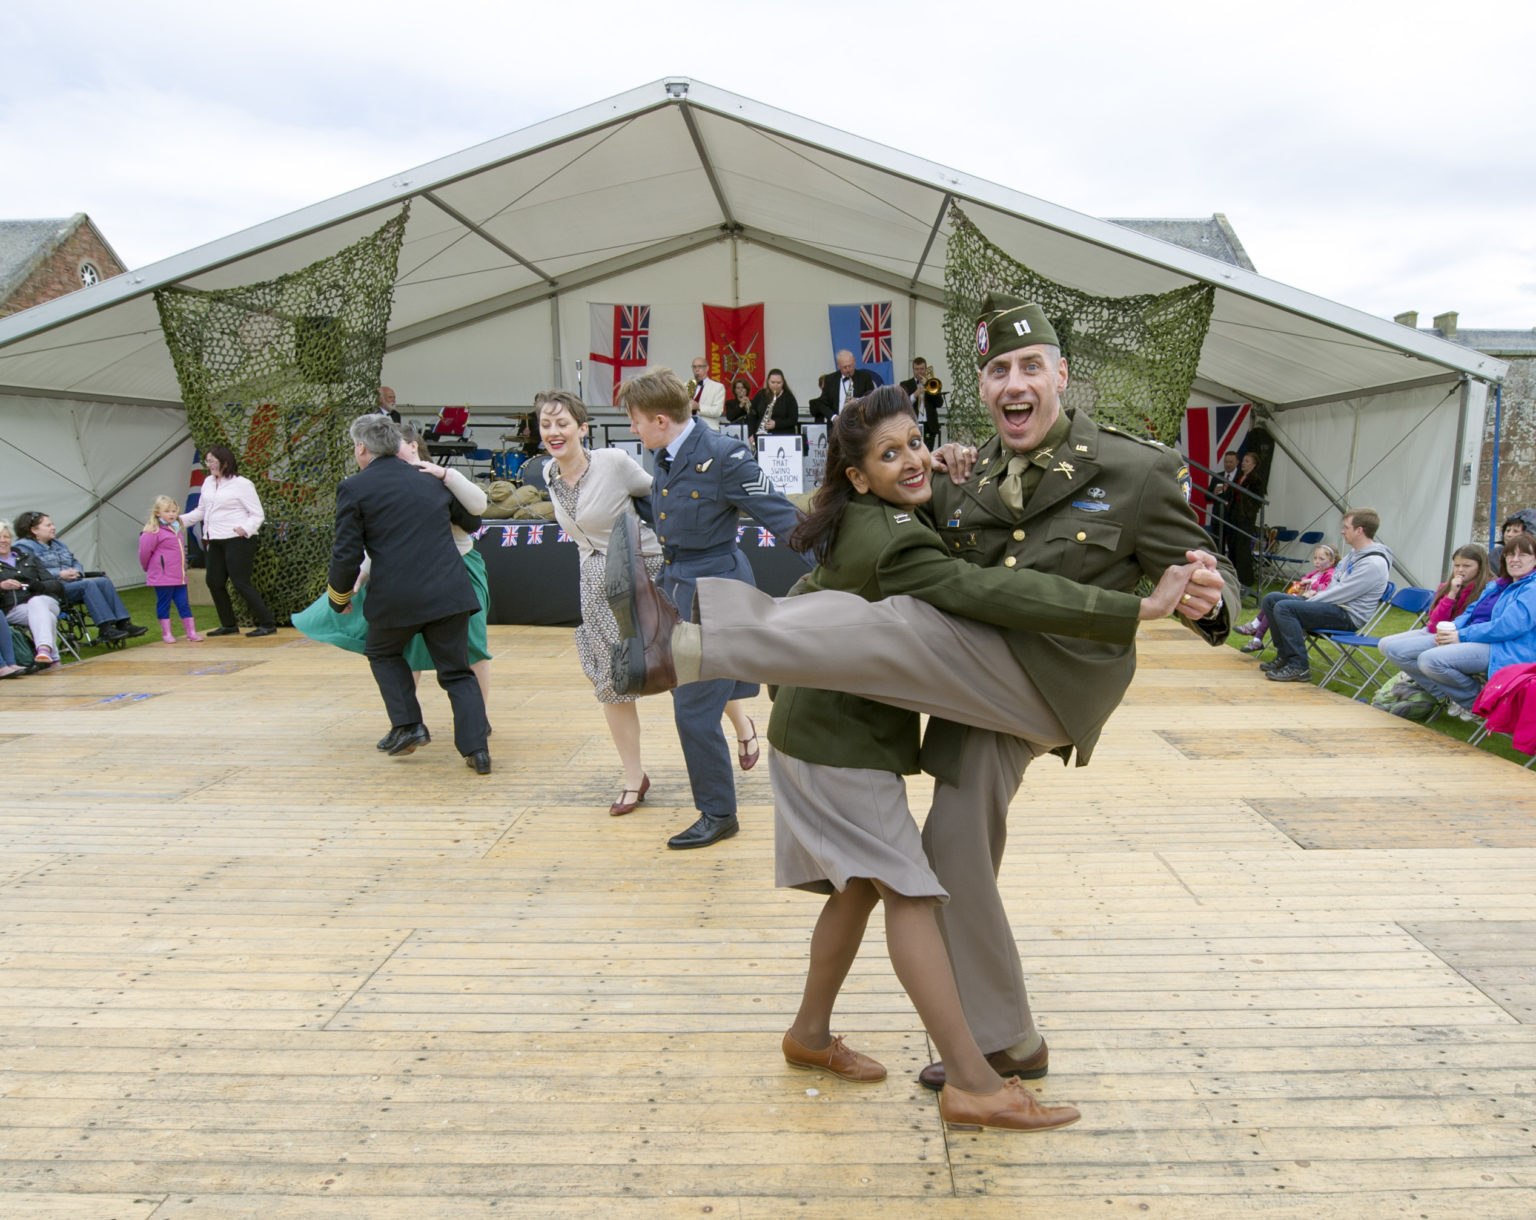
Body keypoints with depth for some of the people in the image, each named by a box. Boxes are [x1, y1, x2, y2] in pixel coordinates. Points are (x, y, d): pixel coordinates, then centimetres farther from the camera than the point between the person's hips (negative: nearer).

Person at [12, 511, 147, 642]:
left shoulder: (57, 543, 27)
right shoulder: (24, 547, 2)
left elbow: (75, 562, 27)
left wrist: (77, 572, 2)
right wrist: (59, 574, -18)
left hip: (72, 582, 7)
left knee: (104, 581, -17)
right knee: (88, 584, -30)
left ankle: (123, 623, -26)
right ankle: (105, 628, -35)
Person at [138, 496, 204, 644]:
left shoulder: (176, 529, 14)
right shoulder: (153, 531, -11)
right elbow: (144, 552, -9)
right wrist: (149, 568, 4)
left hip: (179, 577, 7)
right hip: (162, 578, -6)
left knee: (184, 604, 7)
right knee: (163, 605, 4)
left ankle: (191, 632, 10)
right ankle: (166, 633, 13)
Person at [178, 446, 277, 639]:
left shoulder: (242, 484, -7)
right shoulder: (208, 482, 13)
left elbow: (257, 514, -8)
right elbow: (201, 511, 21)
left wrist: (246, 529, -24)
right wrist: (180, 520, 10)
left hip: (237, 541, -8)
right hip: (215, 541, 8)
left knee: (241, 583, -10)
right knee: (214, 582, 8)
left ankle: (267, 624, -2)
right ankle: (229, 624, 22)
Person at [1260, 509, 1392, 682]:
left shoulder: (1374, 563, -18)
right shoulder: (1356, 553, 15)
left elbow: (1342, 594, -20)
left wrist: (1309, 602, -11)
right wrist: (1312, 597, 5)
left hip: (1347, 616, -10)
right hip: (1335, 605, 10)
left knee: (1284, 608, -27)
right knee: (1271, 600, 4)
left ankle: (1298, 667, -23)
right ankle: (1285, 655, 8)